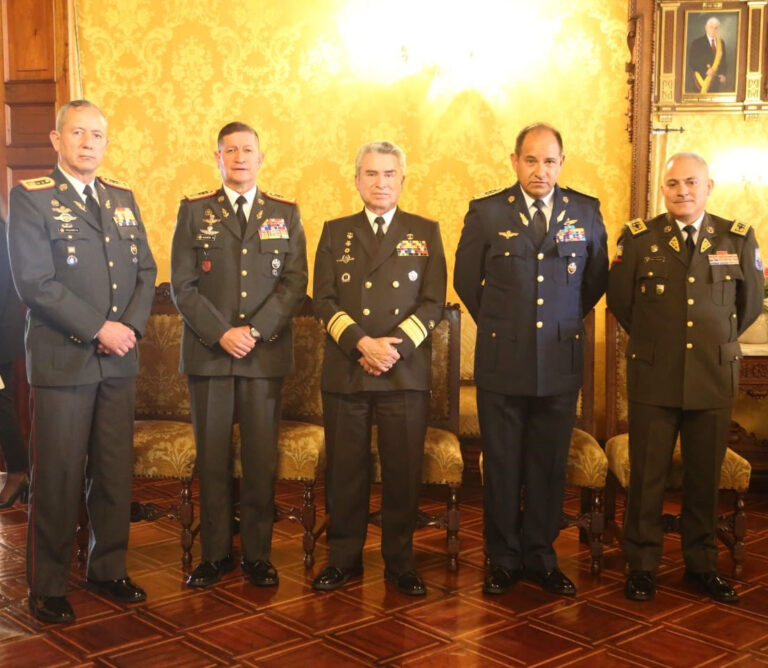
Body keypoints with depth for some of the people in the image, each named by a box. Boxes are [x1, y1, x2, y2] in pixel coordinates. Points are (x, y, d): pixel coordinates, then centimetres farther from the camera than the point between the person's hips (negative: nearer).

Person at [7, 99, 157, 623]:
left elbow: (145, 271, 11)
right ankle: (47, 588, 16)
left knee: (115, 475, 11)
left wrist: (131, 326, -5)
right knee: (57, 481, 2)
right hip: (62, 360, -5)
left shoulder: (122, 198, 14)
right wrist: (98, 329, -16)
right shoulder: (30, 198, -4)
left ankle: (108, 570, 27)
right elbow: (35, 283, -13)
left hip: (119, 362, 5)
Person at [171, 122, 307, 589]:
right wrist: (221, 334, -10)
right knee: (212, 459, 5)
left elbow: (295, 282, 2)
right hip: (208, 353, 0)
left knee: (262, 459, 2)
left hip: (266, 354, 0)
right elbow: (182, 285, 1)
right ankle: (216, 553, 17)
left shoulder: (285, 213, 10)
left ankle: (258, 554, 14)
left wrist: (255, 331, -10)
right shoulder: (194, 211, 8)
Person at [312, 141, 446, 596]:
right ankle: (344, 558, 20)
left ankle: (400, 562, 17)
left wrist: (394, 346, -12)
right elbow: (324, 301, 3)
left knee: (404, 471, 3)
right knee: (345, 471, 6)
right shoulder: (336, 233, 12)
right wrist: (362, 343, -11)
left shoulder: (426, 232, 9)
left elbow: (433, 303, 1)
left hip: (406, 373, -1)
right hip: (345, 371, 1)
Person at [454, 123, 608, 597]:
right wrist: (500, 325, 10)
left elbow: (596, 279, 15)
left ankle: (542, 558, 23)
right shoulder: (486, 212, -1)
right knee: (501, 467, 7)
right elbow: (466, 279, 8)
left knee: (550, 466, 9)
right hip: (501, 363, -1)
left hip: (561, 365, 1)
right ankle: (504, 561, 20)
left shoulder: (586, 212, 3)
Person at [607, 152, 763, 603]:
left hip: (713, 379, 1)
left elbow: (751, 303, 13)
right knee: (647, 477, 4)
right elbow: (619, 301, 9)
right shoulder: (638, 238, 0)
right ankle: (643, 566, 17)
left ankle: (702, 565, 24)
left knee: (705, 478, 10)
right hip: (654, 379, -1)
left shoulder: (738, 239, 3)